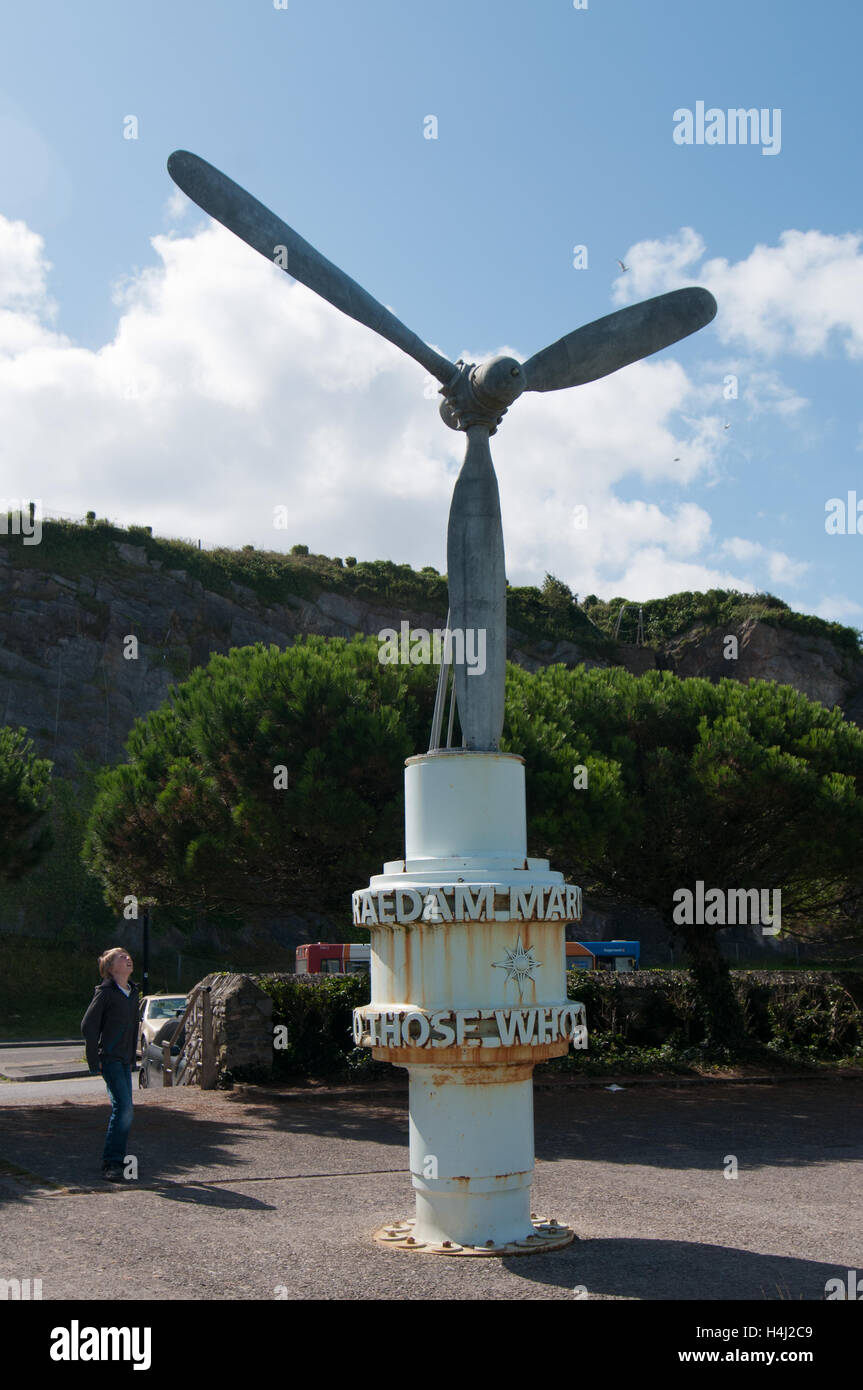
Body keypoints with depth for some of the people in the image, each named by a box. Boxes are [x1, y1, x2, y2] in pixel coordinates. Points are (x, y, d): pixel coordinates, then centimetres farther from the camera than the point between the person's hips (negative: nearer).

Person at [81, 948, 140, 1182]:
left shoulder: (133, 992, 12)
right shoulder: (105, 993, -10)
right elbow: (88, 1026, -9)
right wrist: (94, 1062, -10)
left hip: (125, 1060, 8)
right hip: (109, 1059, -8)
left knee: (122, 1110, 10)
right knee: (124, 1108, -15)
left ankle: (116, 1159, 20)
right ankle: (111, 1162, -10)